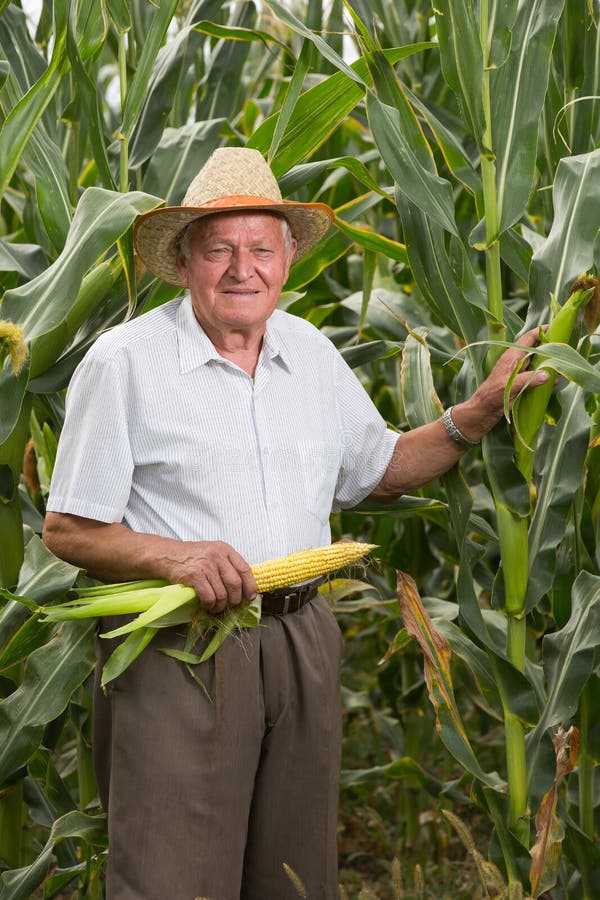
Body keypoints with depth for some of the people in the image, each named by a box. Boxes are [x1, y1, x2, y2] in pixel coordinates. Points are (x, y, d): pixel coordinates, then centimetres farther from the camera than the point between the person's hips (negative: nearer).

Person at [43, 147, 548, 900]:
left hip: (301, 639, 6)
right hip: (176, 650, -5)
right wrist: (176, 557, -22)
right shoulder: (124, 363, -8)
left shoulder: (312, 354, 10)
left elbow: (378, 469, 21)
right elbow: (68, 529, -7)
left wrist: (478, 412, 10)